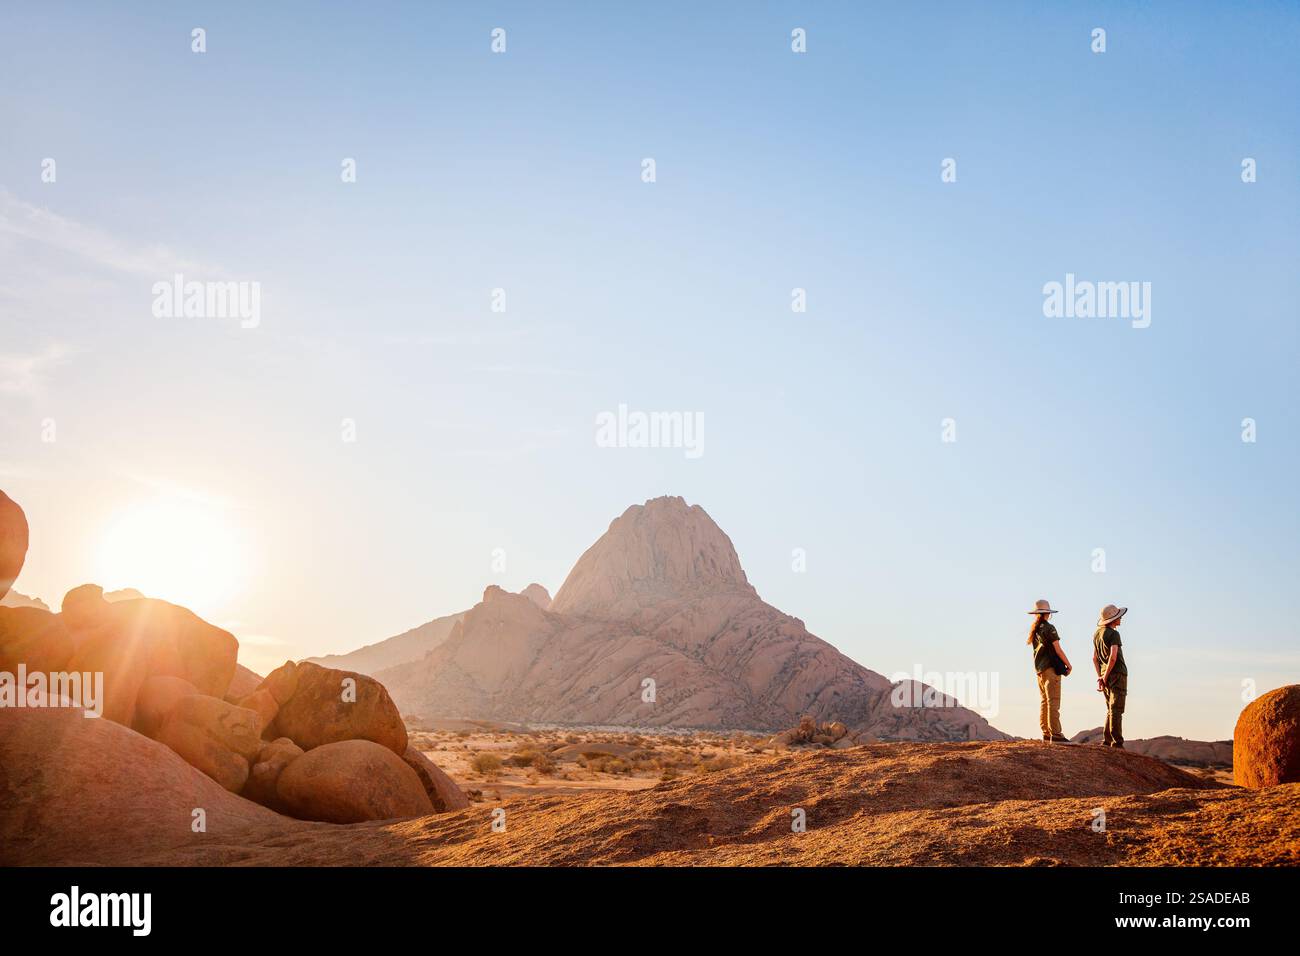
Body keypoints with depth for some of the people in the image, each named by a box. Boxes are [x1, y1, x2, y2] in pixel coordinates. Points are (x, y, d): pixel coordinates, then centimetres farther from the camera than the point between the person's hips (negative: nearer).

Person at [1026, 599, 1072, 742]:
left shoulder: (1033, 629, 11)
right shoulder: (1049, 628, -12)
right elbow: (1057, 649, -12)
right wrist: (1068, 664, -2)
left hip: (1039, 669, 8)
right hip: (1051, 668, -8)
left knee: (1044, 701, 12)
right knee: (1053, 702, -9)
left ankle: (1046, 733, 13)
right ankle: (1055, 734, -11)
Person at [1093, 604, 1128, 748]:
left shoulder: (1097, 633, 14)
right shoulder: (1114, 634, -12)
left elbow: (1095, 658, 16)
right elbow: (1113, 657, -22)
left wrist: (1100, 677, 12)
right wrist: (1105, 677, -13)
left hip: (1106, 675, 8)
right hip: (1117, 673, -8)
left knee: (1111, 710, 14)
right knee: (1116, 710, -8)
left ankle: (1107, 741, 13)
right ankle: (1117, 743, -9)